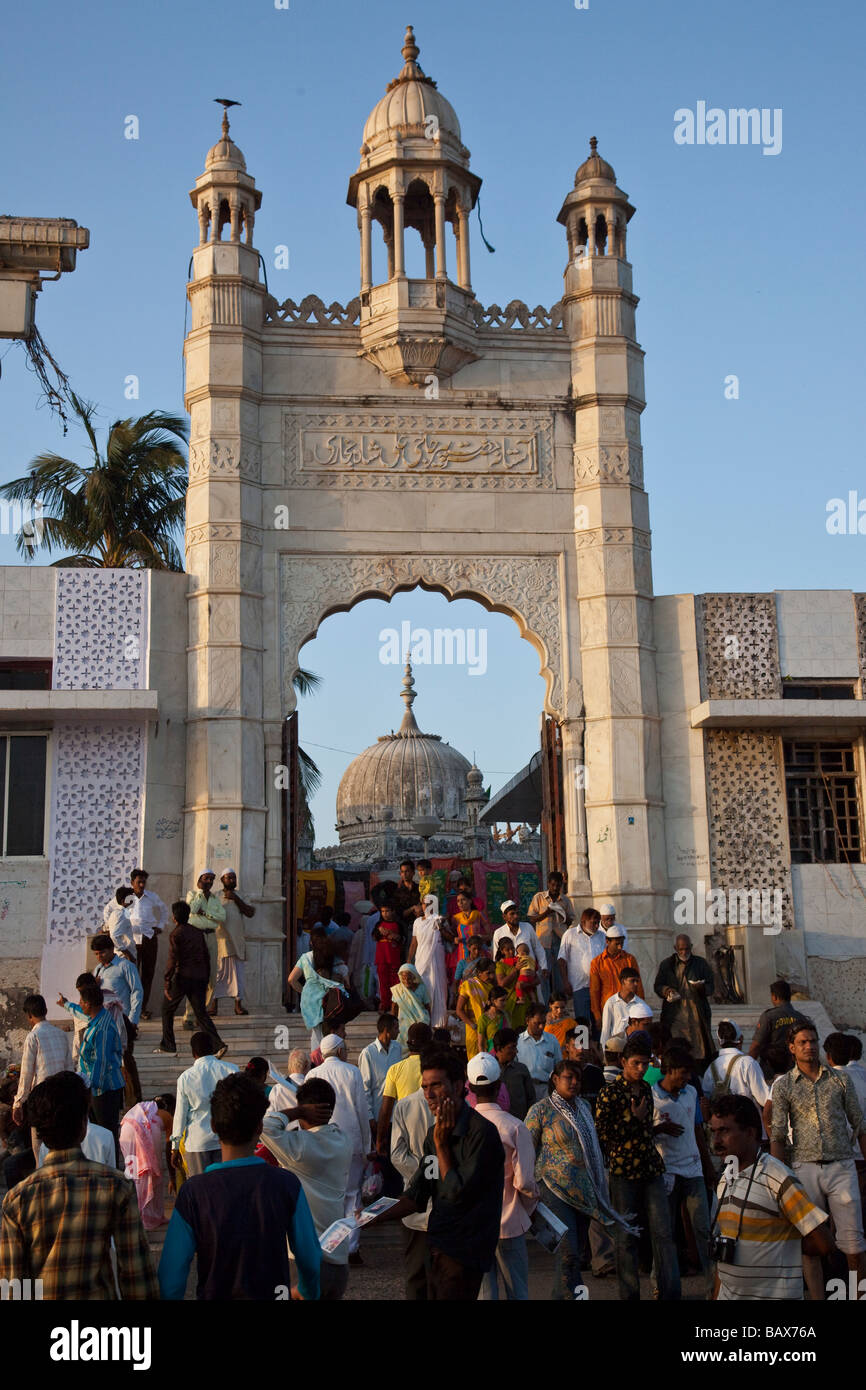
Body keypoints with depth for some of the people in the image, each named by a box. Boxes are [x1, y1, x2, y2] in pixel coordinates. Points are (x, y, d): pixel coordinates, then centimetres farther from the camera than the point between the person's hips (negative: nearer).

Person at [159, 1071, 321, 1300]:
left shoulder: (193, 1193, -20)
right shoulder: (287, 1185, -18)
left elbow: (171, 1276, -14)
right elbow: (311, 1259, -6)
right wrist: (308, 1292, 14)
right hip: (273, 1294, 0)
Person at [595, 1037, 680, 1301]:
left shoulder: (645, 1089, 12)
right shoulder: (609, 1092, -8)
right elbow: (602, 1133, -13)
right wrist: (635, 1119, -14)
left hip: (651, 1169, 5)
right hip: (624, 1171, -5)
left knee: (663, 1232, 0)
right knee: (626, 1236, 4)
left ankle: (670, 1293, 7)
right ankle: (629, 1294, 16)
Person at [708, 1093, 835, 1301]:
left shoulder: (778, 1179, -18)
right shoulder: (726, 1178, 6)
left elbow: (823, 1244, -19)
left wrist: (784, 1246, -4)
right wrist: (716, 1294, 7)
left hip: (774, 1295, -6)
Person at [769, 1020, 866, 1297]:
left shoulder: (840, 1080, 7)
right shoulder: (783, 1085, 3)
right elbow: (777, 1135, 1)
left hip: (841, 1167, 0)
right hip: (805, 1168, 0)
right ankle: (817, 1297, 11)